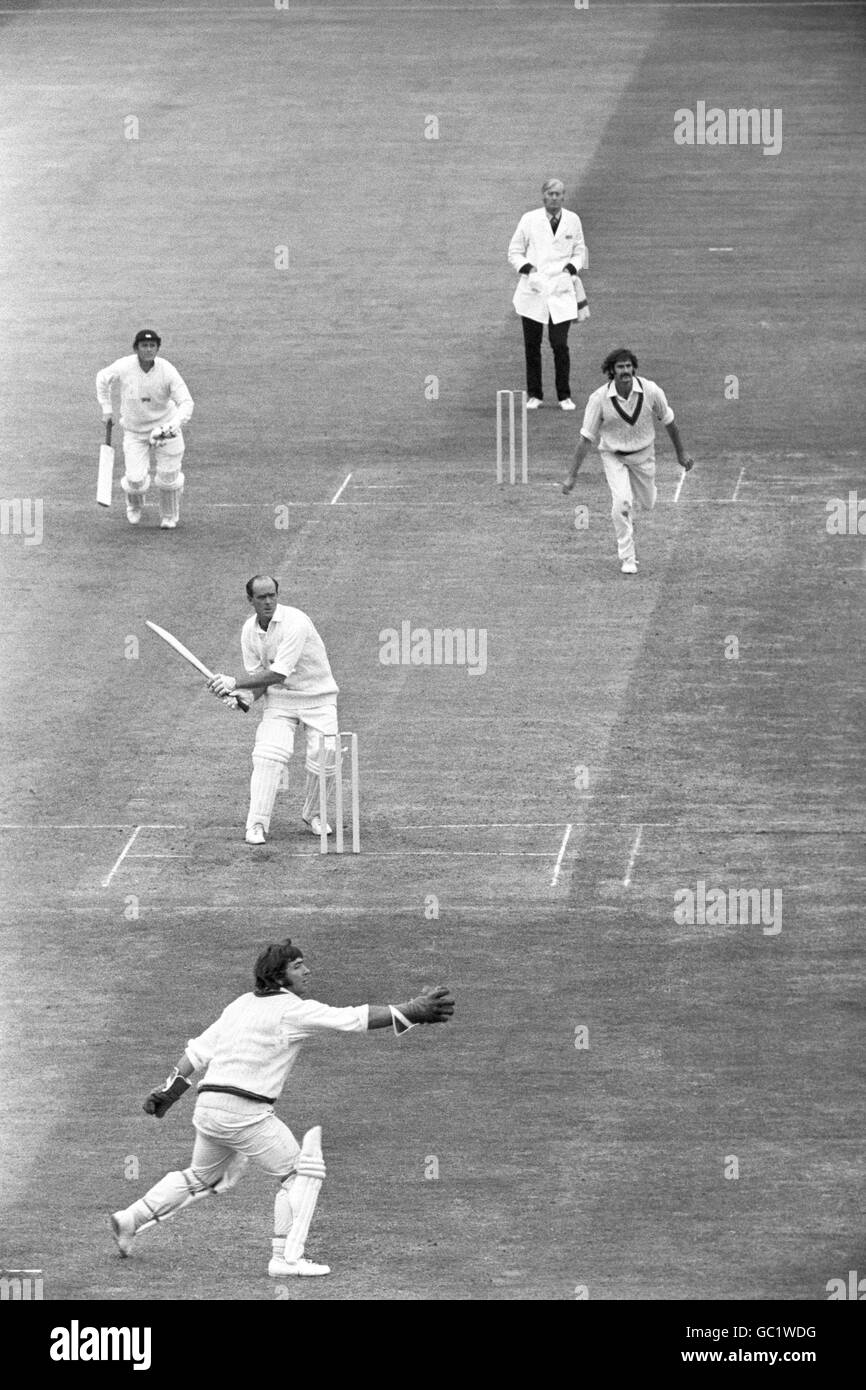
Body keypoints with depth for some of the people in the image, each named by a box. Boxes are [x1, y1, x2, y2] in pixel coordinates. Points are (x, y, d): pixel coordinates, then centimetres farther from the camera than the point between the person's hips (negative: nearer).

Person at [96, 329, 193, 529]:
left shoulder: (167, 371, -22)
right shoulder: (124, 367, -18)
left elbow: (186, 403, -23)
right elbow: (103, 378, 4)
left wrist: (174, 425, -40)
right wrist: (106, 408, 3)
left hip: (164, 424, 0)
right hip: (134, 429, 0)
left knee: (168, 478, 2)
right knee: (136, 481, -8)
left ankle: (169, 517, 32)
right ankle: (134, 505, 30)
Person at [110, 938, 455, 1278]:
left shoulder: (242, 1004, 15)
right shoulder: (293, 1010, -10)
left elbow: (200, 1048, 17)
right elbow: (356, 1019, -17)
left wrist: (170, 1089, 22)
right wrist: (412, 1011, -16)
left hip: (206, 1109, 9)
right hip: (243, 1113, -9)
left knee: (203, 1178, 28)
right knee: (300, 1172, 1)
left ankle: (130, 1219, 29)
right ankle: (285, 1258, -4)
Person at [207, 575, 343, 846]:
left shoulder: (294, 622, -23)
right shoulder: (249, 630, -2)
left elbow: (278, 673, -28)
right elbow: (256, 675, 3)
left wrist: (234, 683, -31)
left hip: (317, 696, -3)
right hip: (279, 699, 3)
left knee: (324, 759, -13)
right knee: (268, 754, -19)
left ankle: (312, 815, 15)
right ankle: (257, 824, -18)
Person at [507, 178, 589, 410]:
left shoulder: (573, 221, 6)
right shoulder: (529, 220, 2)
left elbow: (580, 252, 17)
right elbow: (514, 251, 8)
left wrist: (571, 267, -2)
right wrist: (527, 268, -9)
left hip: (561, 291, 0)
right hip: (533, 291, 0)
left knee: (560, 345, -6)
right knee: (532, 345, 3)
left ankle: (565, 396, 6)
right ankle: (534, 395, 14)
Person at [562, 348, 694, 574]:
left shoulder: (651, 391, -19)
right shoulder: (599, 399, -23)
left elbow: (668, 421, -1)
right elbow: (586, 438, -16)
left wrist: (681, 453, 10)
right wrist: (572, 476, -15)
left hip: (644, 454, 2)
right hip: (614, 456, -2)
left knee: (648, 503, 13)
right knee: (622, 502, -21)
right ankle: (627, 558, -7)